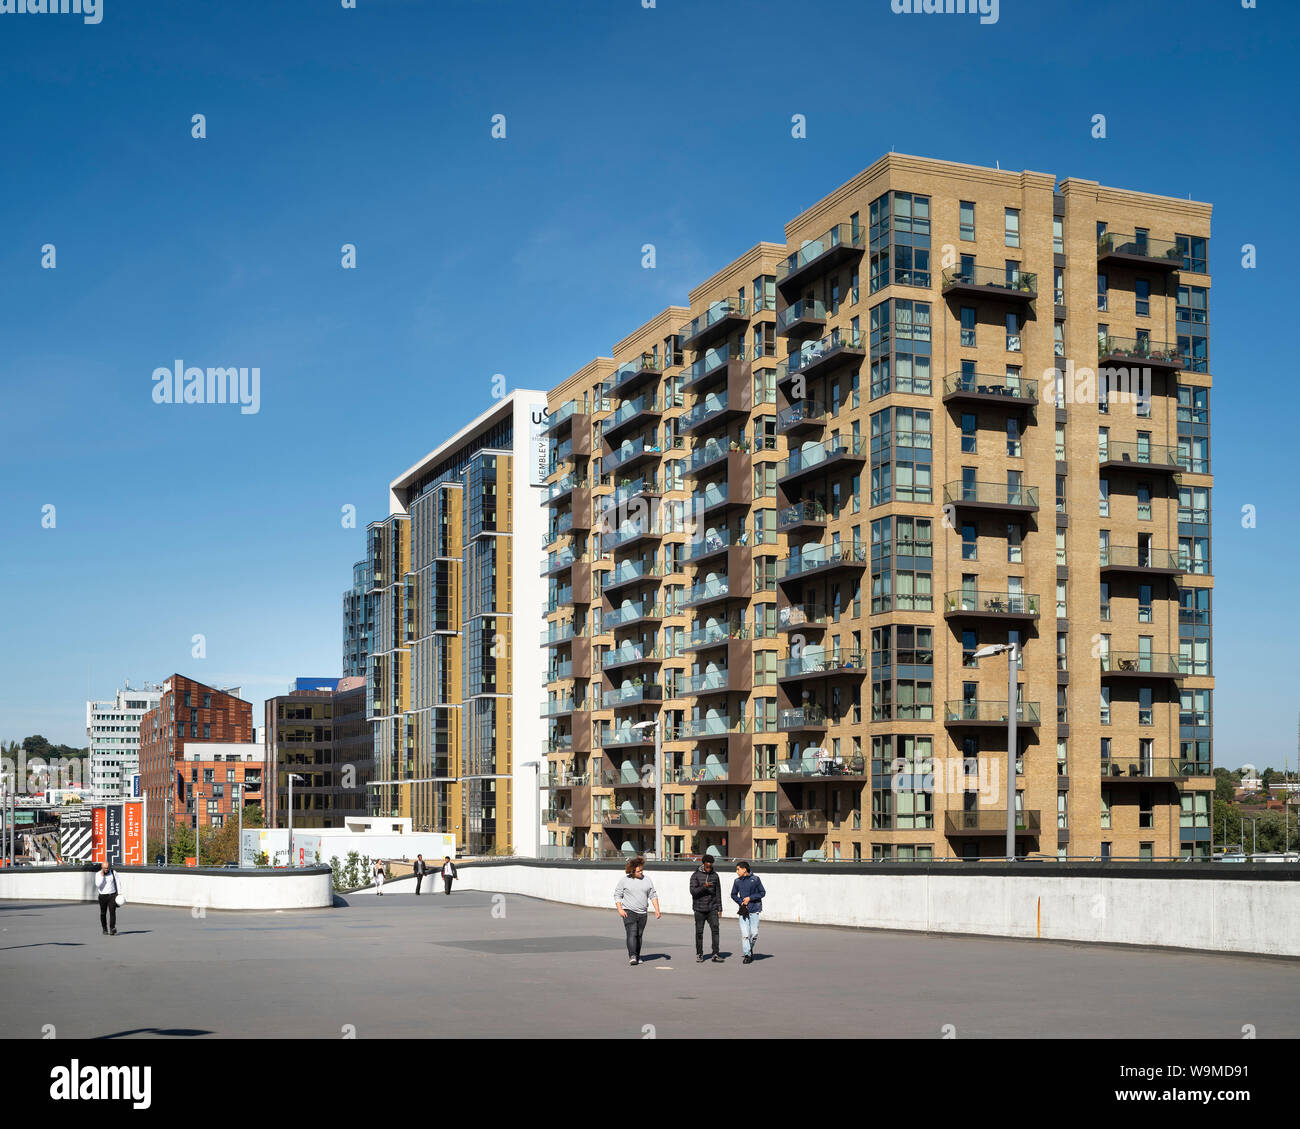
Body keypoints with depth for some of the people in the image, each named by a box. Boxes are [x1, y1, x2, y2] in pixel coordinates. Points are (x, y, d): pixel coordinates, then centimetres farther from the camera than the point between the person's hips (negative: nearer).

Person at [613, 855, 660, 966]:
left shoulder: (647, 880, 9)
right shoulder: (624, 880, 0)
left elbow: (653, 895, 12)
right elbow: (617, 895, 1)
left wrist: (657, 910, 3)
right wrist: (620, 909, -11)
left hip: (642, 913, 4)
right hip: (629, 912, -4)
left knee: (639, 935, 8)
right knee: (632, 934, -16)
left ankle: (637, 956, 17)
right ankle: (632, 956, -23)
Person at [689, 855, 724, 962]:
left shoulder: (715, 876, 9)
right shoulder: (696, 876, -1)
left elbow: (718, 893, 13)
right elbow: (693, 891, -11)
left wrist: (720, 908, 9)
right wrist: (704, 887, -26)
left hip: (712, 909, 2)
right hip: (699, 909, -2)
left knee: (715, 929, -10)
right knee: (699, 932, 3)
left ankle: (715, 954, -10)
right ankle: (699, 955, 14)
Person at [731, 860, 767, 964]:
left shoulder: (755, 879, -4)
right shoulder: (737, 881, 5)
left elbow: (763, 893, -1)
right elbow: (733, 894, 15)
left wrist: (750, 898, -10)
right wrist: (741, 902, -3)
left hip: (754, 910, -2)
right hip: (743, 910, 2)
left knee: (754, 933, -1)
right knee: (744, 934, -6)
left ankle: (750, 949, 26)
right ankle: (747, 955, 1)